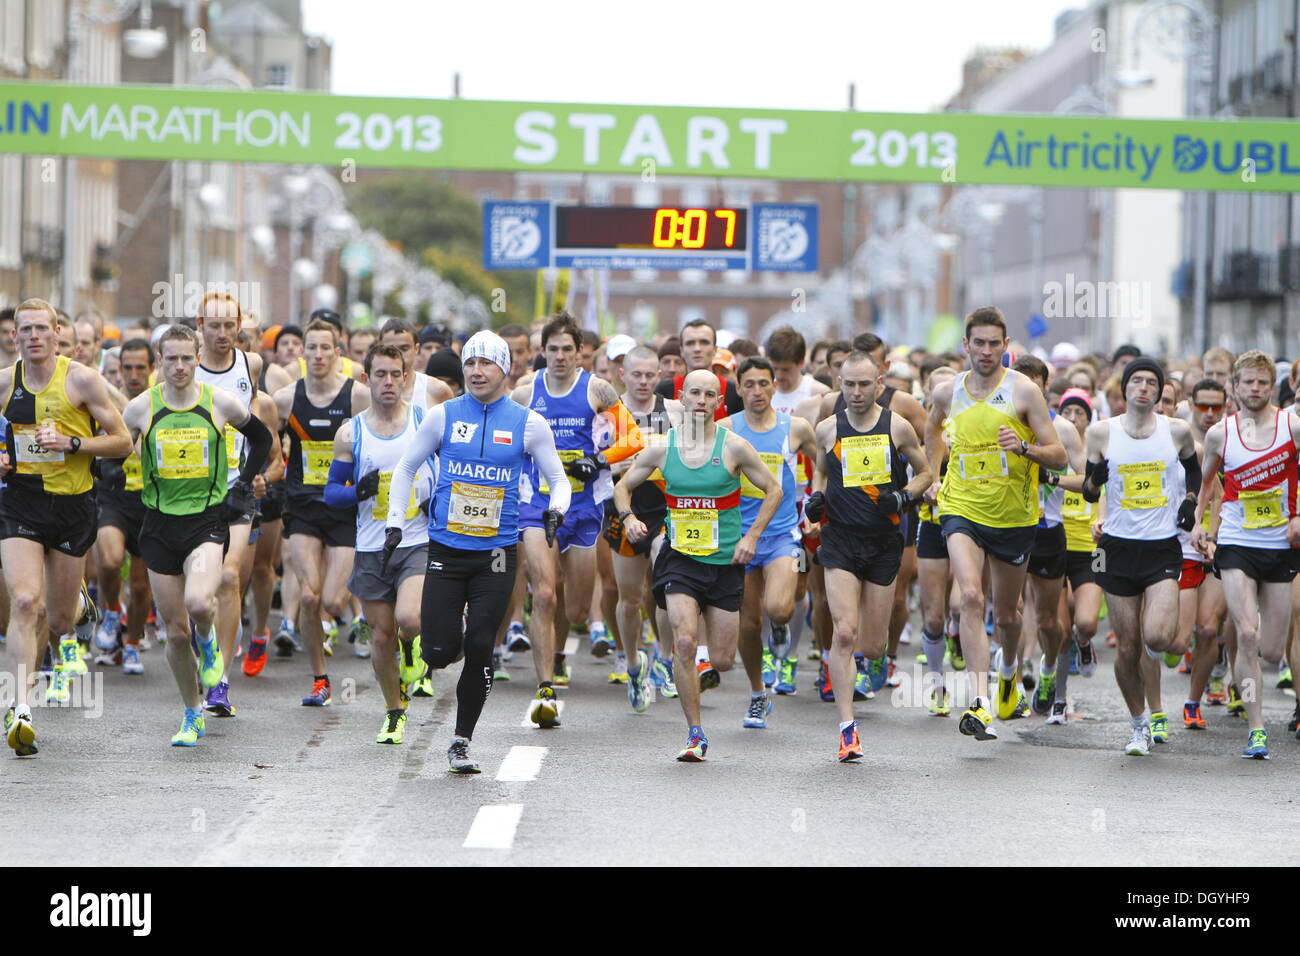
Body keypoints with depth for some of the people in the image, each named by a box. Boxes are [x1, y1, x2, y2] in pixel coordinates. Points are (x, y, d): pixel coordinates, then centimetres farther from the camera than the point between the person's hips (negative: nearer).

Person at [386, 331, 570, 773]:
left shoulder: (527, 423, 2)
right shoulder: (443, 416, 3)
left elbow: (558, 479, 9)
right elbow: (405, 468, 13)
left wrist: (555, 510, -12)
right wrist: (395, 525, 5)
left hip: (497, 554, 0)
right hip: (446, 550, 1)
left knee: (480, 651, -6)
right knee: (438, 653, -7)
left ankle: (461, 741, 8)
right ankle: (453, 637, 31)